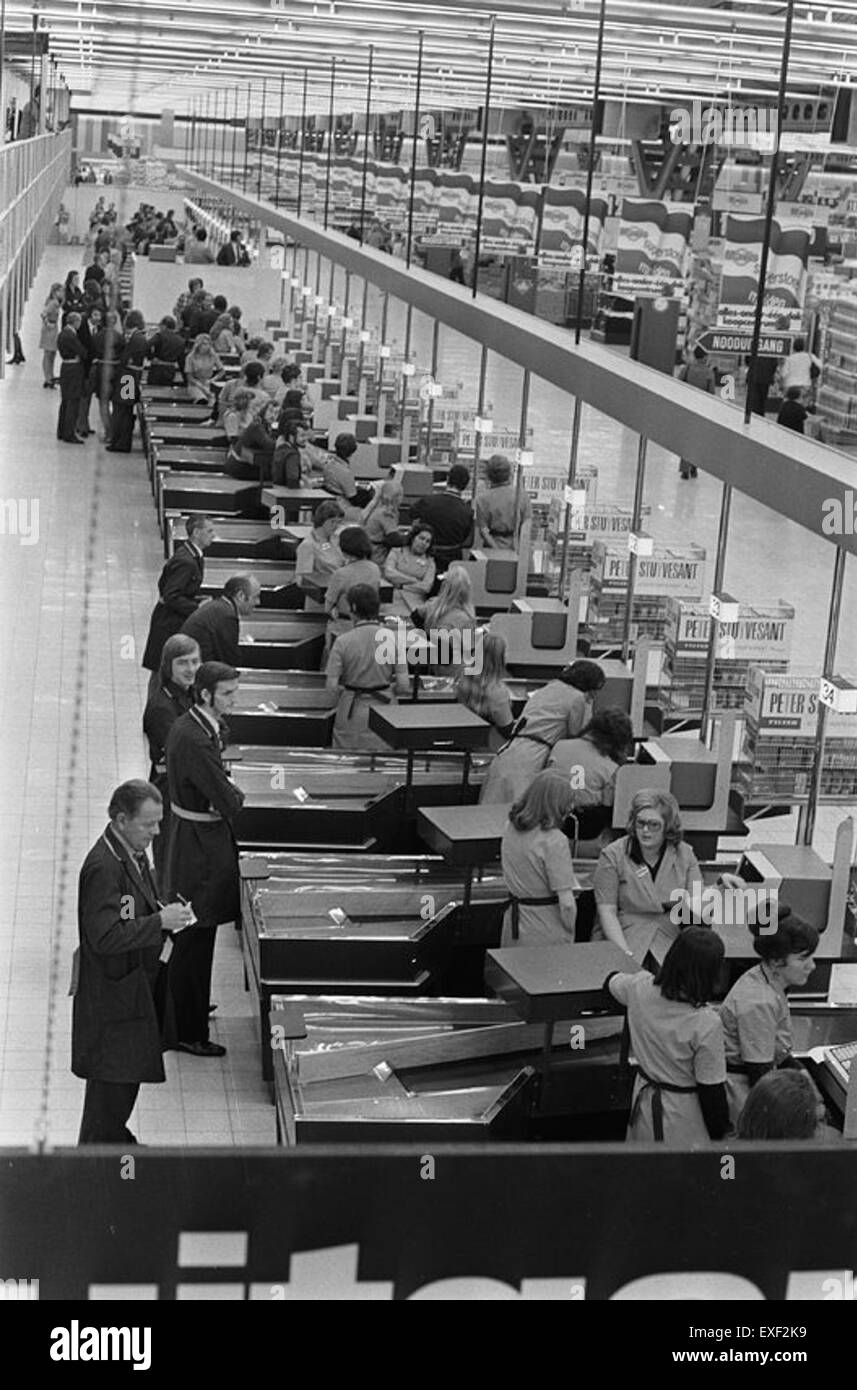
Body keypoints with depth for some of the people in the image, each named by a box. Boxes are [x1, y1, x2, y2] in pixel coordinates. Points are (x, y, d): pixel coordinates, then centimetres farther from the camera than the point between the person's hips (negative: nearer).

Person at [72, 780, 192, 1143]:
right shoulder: (103, 867, -26)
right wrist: (160, 921, -27)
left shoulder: (133, 853, 5)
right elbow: (104, 937, -30)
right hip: (113, 988, -10)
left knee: (130, 1069, 23)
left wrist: (166, 913, -1)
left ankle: (115, 1138, 40)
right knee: (112, 1078, 2)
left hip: (137, 981, 10)